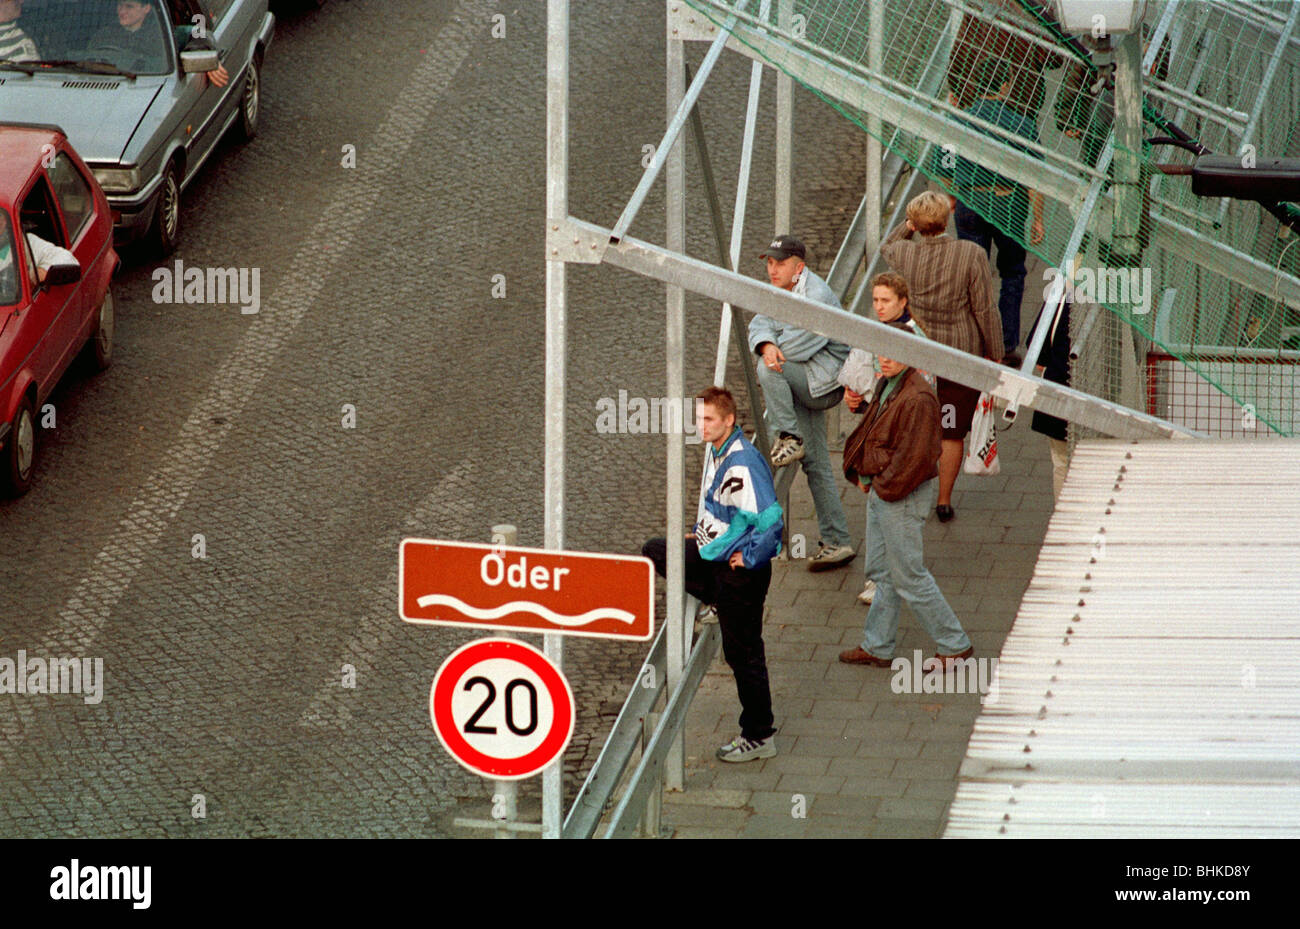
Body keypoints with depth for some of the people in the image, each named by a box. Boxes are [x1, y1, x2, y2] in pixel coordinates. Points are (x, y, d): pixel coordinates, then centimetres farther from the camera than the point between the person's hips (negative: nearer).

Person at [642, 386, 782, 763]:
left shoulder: (742, 464, -27)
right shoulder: (714, 451, 4)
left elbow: (770, 518, -31)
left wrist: (750, 559, -20)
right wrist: (702, 531, 19)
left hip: (740, 567, -10)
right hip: (713, 553, 10)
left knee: (742, 650, 0)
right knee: (654, 552, 18)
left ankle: (759, 736, 11)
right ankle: (719, 603, 14)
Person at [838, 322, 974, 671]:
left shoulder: (918, 399, -23)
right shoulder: (886, 387, 8)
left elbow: (915, 457, -25)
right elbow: (866, 432, 20)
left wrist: (884, 486, -14)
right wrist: (859, 475, 8)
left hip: (903, 497, -10)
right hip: (879, 490, 10)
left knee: (909, 577, -3)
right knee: (882, 572, 17)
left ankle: (955, 645, 6)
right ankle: (877, 647, 26)